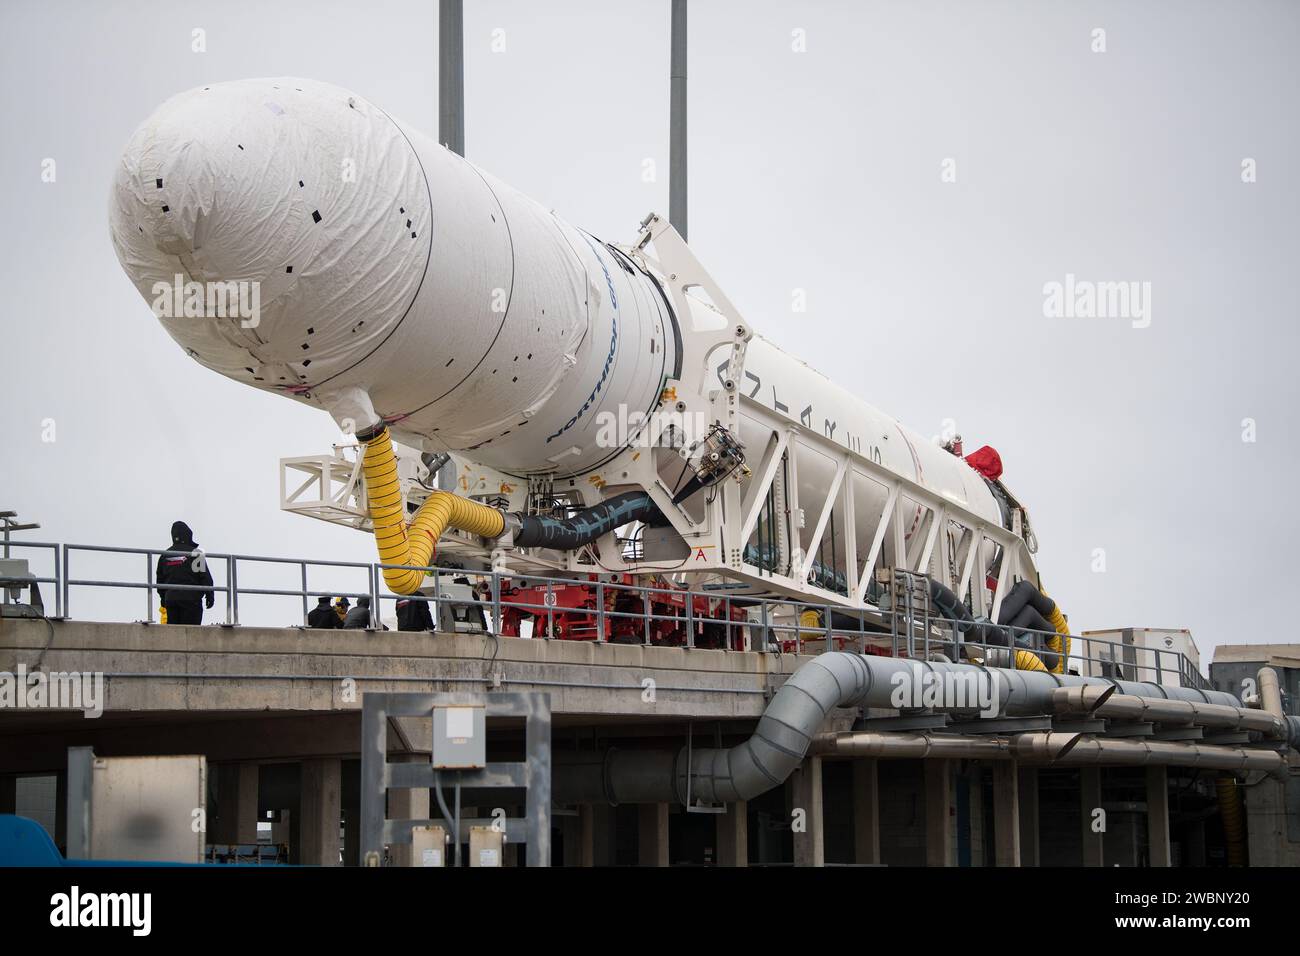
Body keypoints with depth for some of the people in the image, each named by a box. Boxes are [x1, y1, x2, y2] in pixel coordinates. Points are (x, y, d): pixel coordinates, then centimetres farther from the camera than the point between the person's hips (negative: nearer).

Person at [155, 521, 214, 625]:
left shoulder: (164, 555, 11)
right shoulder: (195, 554, -6)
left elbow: (159, 579, 17)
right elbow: (205, 576, -7)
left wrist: (163, 597, 27)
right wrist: (209, 594, 1)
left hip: (170, 599, 5)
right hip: (191, 599, -5)